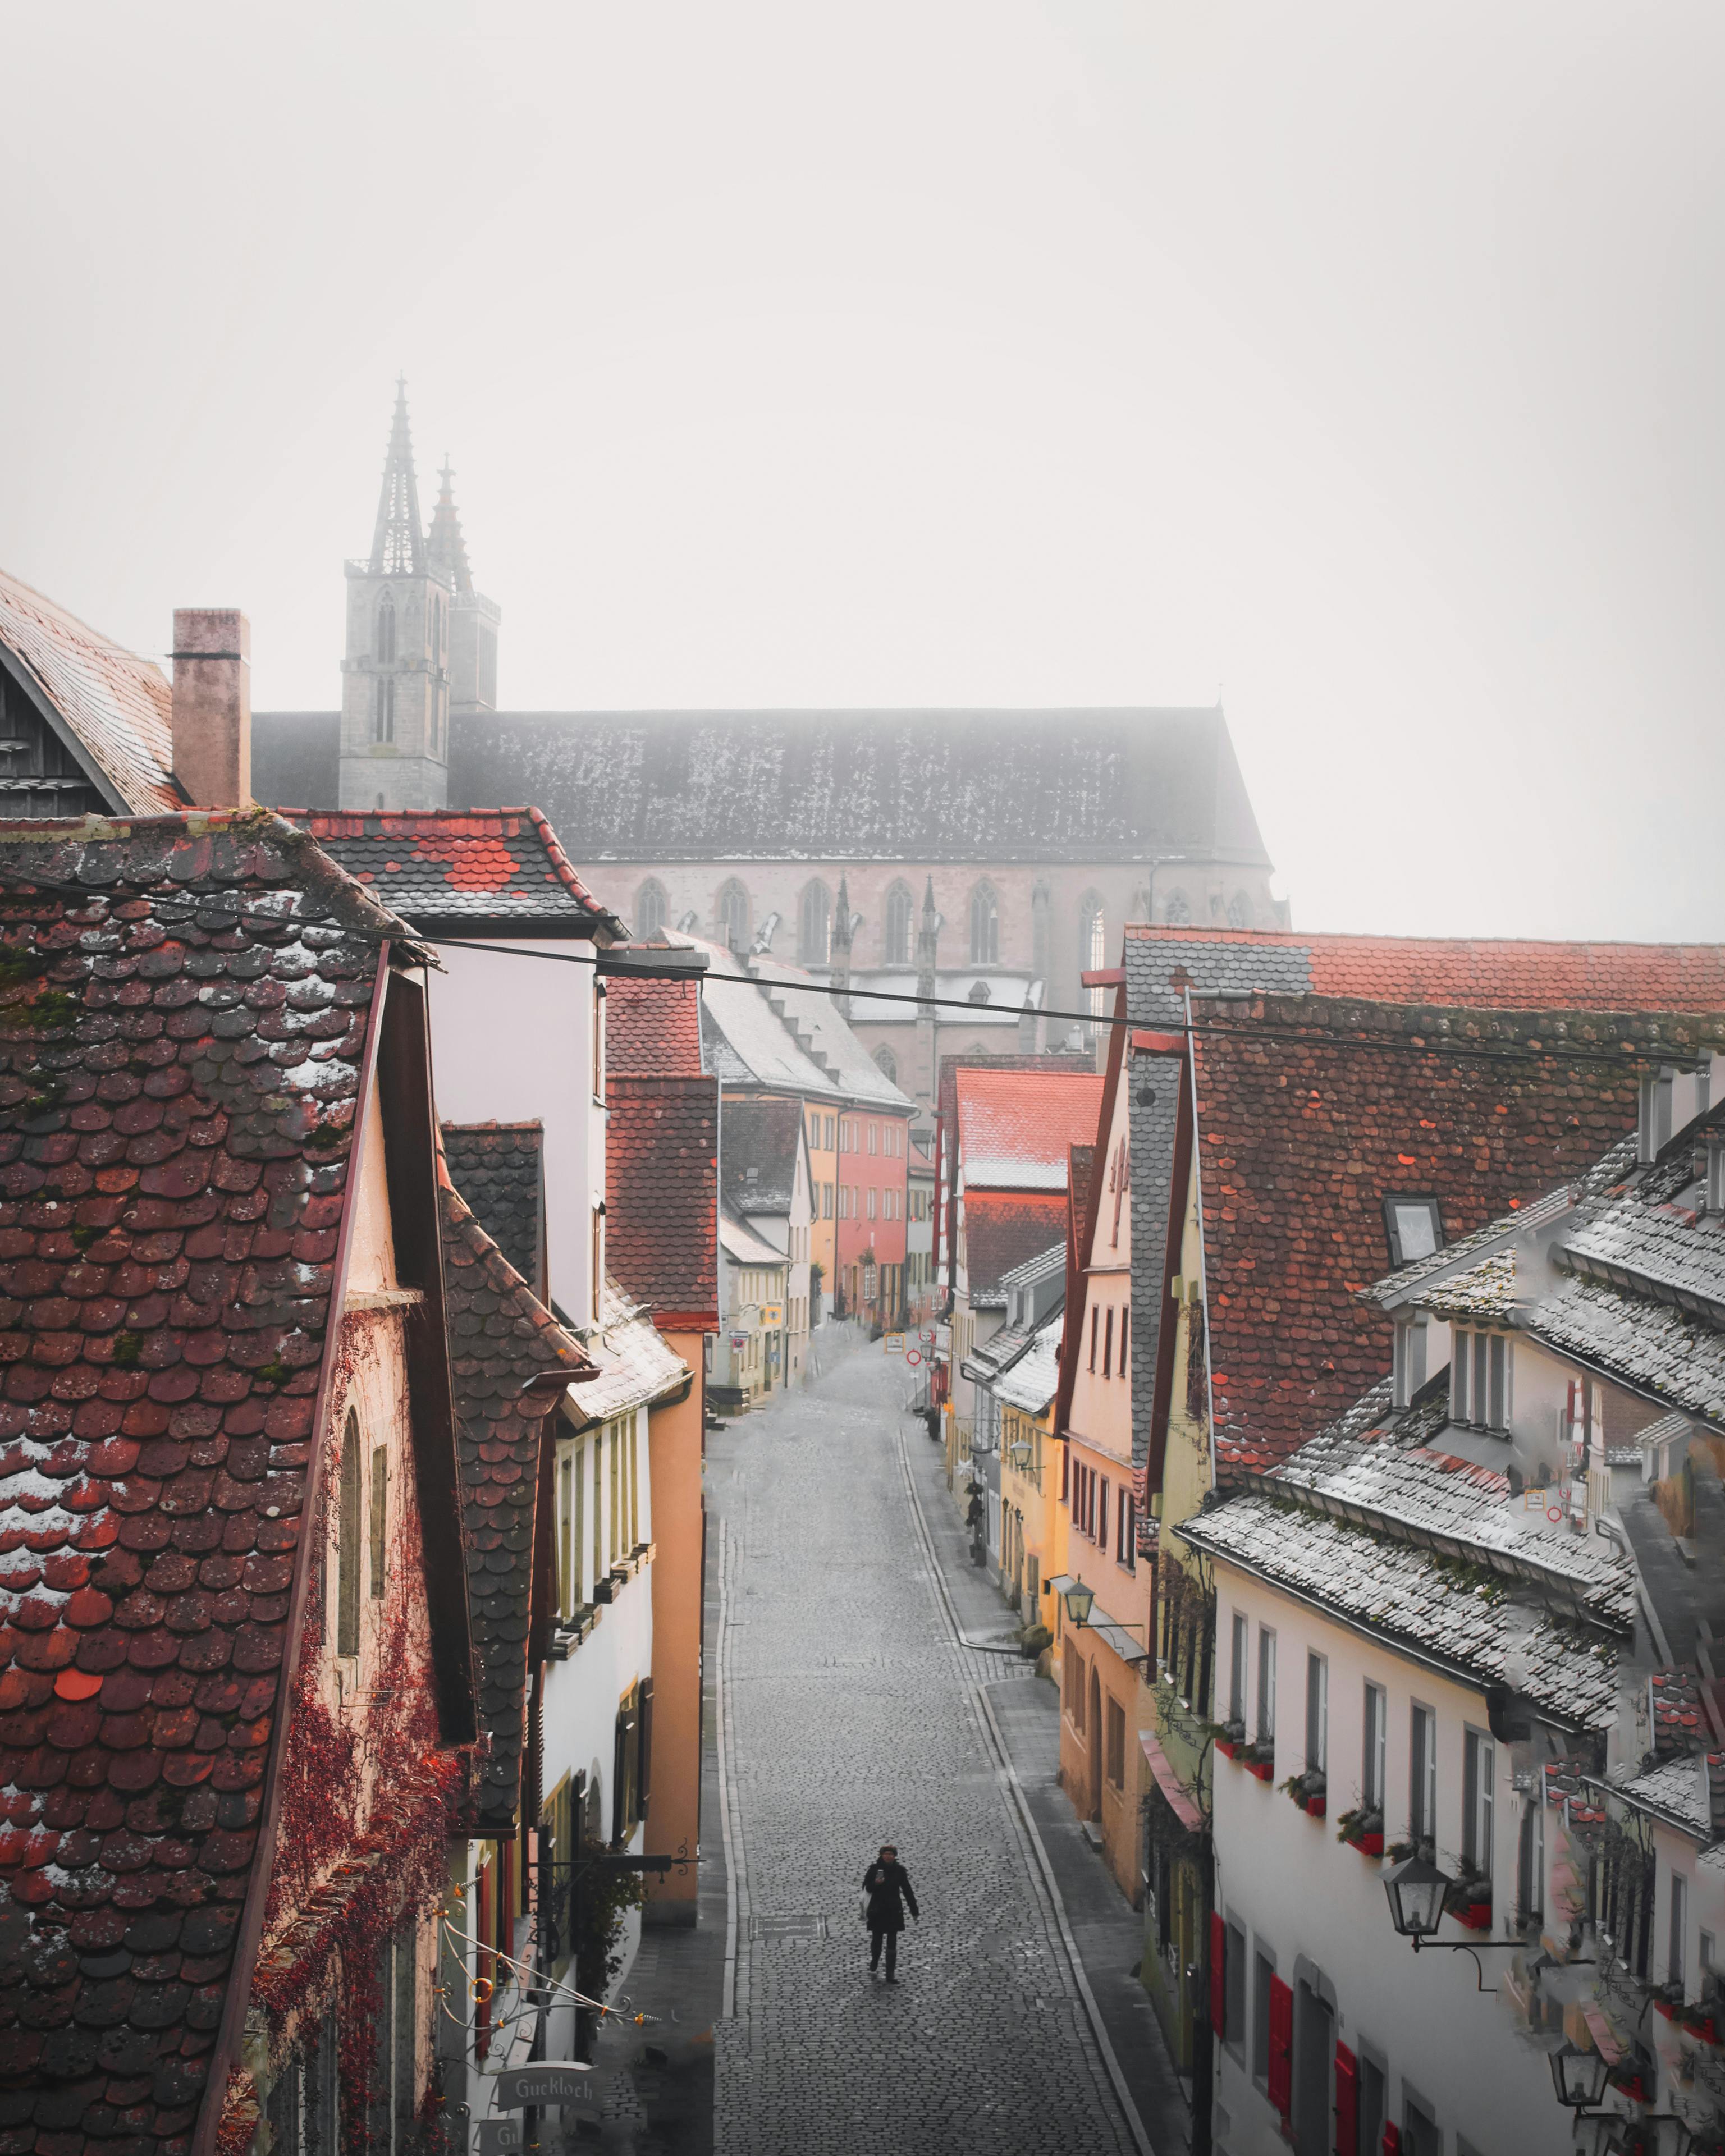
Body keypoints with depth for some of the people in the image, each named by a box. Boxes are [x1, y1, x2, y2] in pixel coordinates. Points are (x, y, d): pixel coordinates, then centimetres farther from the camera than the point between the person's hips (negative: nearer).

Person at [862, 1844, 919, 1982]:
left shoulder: (900, 1870, -1)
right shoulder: (874, 1869, -6)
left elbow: (907, 1891, 4)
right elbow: (867, 1888, -2)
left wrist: (915, 1912, 5)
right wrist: (875, 1884, -25)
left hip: (894, 1912, 1)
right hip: (877, 1912, -1)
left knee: (892, 1943, 1)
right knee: (876, 1940, 8)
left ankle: (891, 1974, 4)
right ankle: (873, 1967, 32)